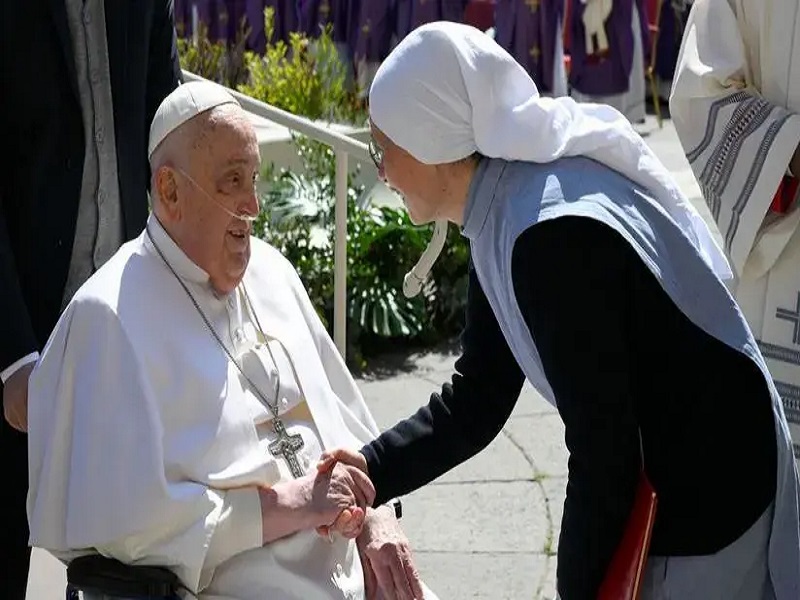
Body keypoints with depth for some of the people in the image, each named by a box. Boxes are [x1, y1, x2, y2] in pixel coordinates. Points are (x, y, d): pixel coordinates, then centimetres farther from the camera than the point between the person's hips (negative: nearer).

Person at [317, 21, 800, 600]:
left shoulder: (557, 238, -29)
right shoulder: (507, 212, 1)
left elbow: (606, 457, -25)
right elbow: (477, 399, 6)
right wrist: (370, 470, -7)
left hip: (706, 504, -9)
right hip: (659, 485, 9)